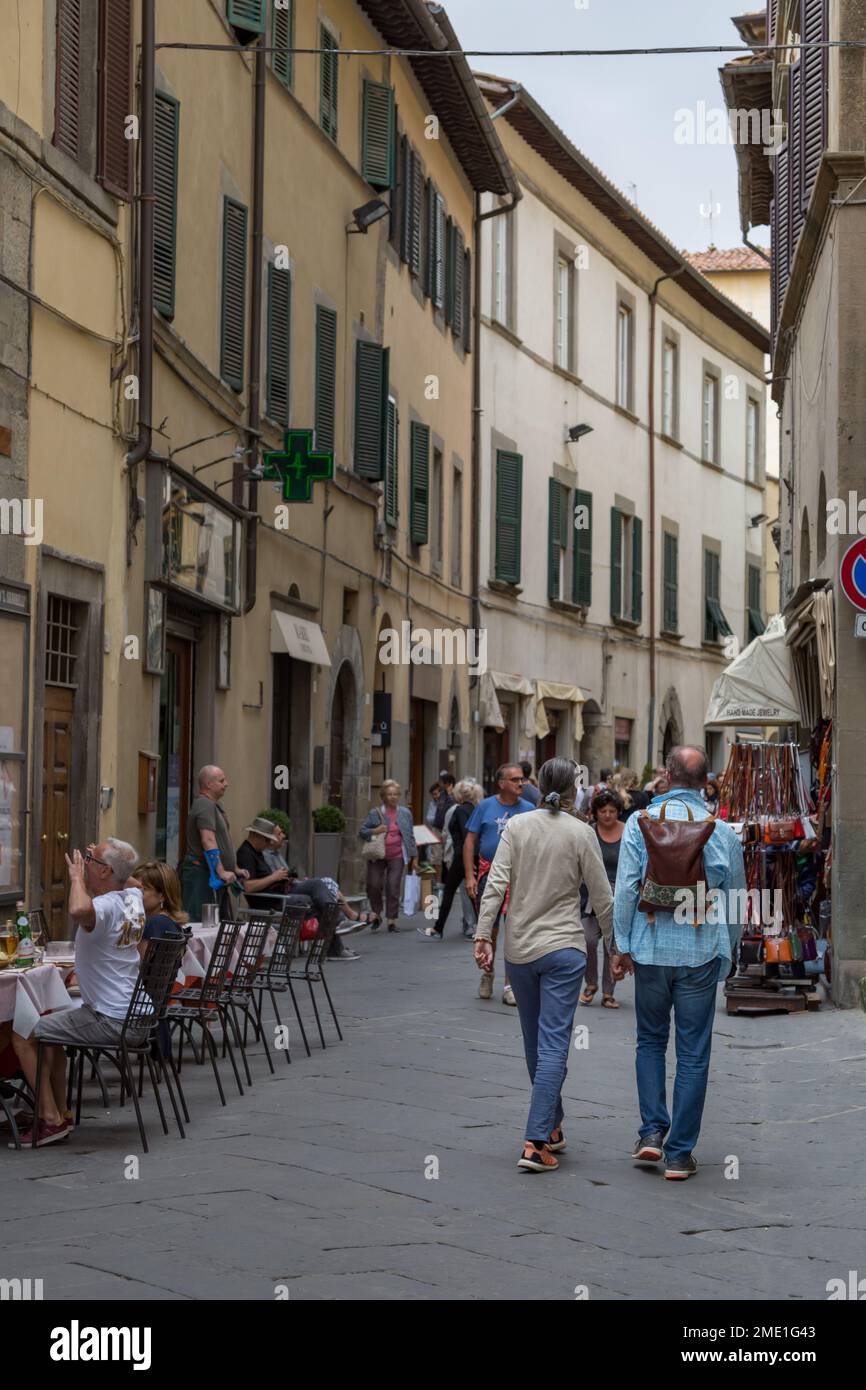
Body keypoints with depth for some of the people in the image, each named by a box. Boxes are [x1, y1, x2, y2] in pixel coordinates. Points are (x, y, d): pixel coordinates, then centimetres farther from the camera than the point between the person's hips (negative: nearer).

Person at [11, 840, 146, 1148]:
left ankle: (51, 1119, -3)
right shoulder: (133, 897, 5)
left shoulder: (106, 906, -22)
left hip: (109, 1020, -10)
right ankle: (61, 1112, 29)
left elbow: (78, 910, -48)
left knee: (22, 1036, -6)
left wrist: (77, 876, -29)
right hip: (133, 1016, 10)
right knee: (49, 1029, 29)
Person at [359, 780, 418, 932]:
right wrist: (375, 831, -14)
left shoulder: (405, 813, 8)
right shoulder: (375, 813, 2)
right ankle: (377, 915, 19)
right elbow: (362, 832, 5)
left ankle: (392, 920, 4)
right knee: (373, 885, -2)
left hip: (396, 857, 0)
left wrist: (414, 857, 8)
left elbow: (410, 836, 12)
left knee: (393, 888, -4)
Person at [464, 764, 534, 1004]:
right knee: (488, 928, 9)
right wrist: (469, 876, -4)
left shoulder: (529, 810, 2)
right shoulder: (485, 806, 1)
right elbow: (470, 840, 2)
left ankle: (510, 985, 8)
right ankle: (488, 974, 31)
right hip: (489, 874, 0)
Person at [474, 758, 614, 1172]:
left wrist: (483, 935, -4)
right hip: (563, 949, -3)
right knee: (553, 1045, -4)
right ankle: (535, 1142, -13)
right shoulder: (581, 833, -5)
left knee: (535, 1044, 16)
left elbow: (496, 884, -7)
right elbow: (602, 898, -2)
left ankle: (552, 1128, 29)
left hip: (519, 949, 3)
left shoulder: (516, 826, 0)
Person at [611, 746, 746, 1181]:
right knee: (693, 1053, 5)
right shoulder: (721, 830, -2)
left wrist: (622, 945, 3)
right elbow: (736, 897, 6)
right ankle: (680, 1153, 6)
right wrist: (728, 950, 19)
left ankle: (653, 1131, 8)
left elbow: (625, 888, -6)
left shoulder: (641, 822, -4)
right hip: (701, 954, 0)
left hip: (651, 950, 1)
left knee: (650, 1041, 19)